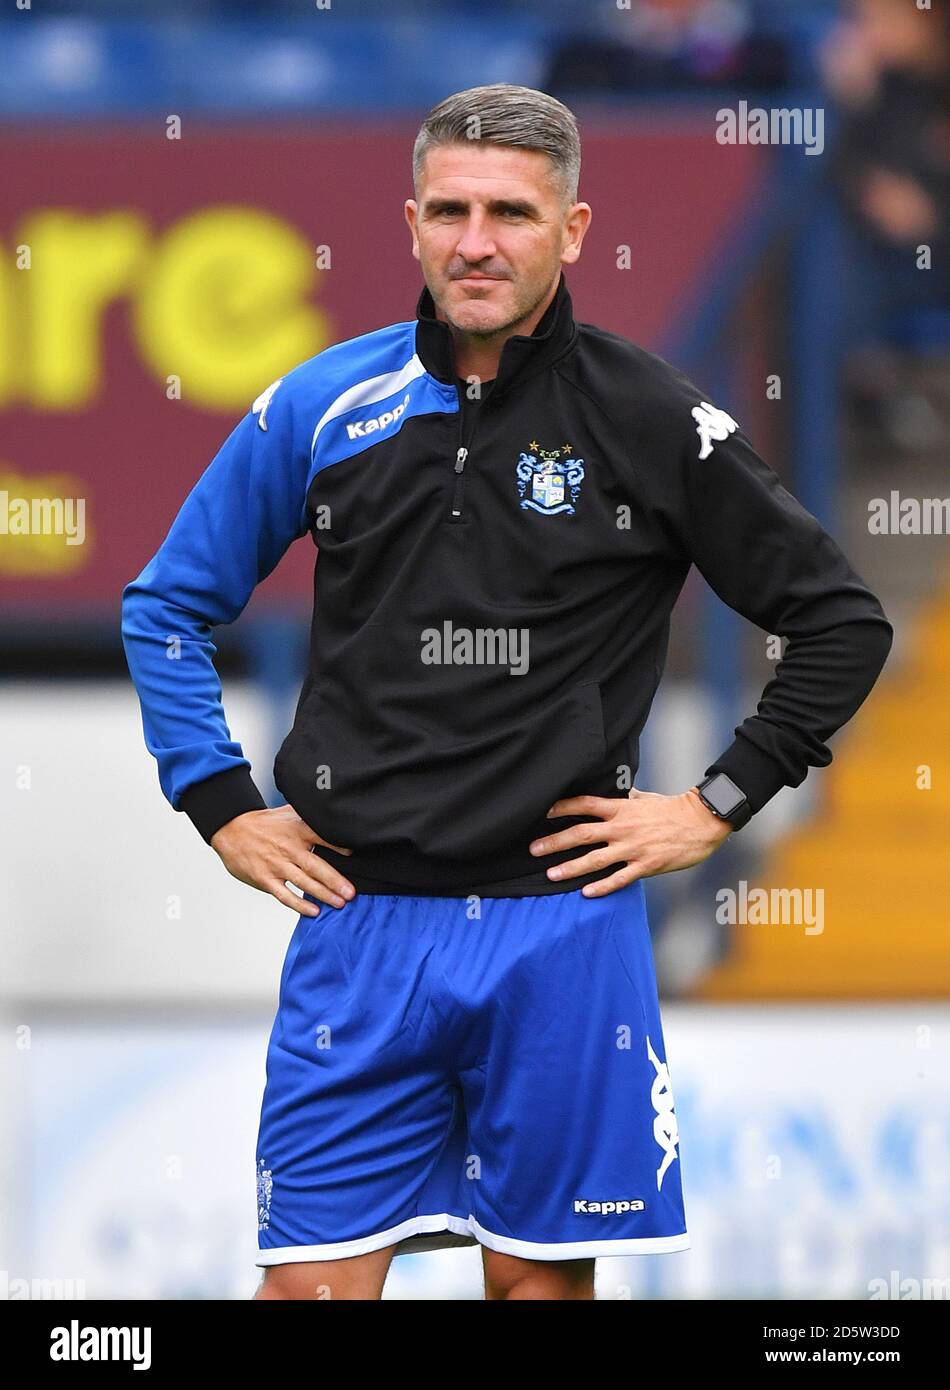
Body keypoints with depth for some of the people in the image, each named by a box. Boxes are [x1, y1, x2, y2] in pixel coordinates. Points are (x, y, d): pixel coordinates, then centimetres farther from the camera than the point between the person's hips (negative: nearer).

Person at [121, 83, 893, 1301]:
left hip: (562, 922, -1)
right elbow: (166, 608, 15)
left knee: (542, 1273, 5)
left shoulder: (652, 423, -1)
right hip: (361, 926, 1)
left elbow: (842, 624, 5)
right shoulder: (324, 409, 4)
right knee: (309, 1277, -3)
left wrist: (716, 808, 0)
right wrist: (223, 809, 7)